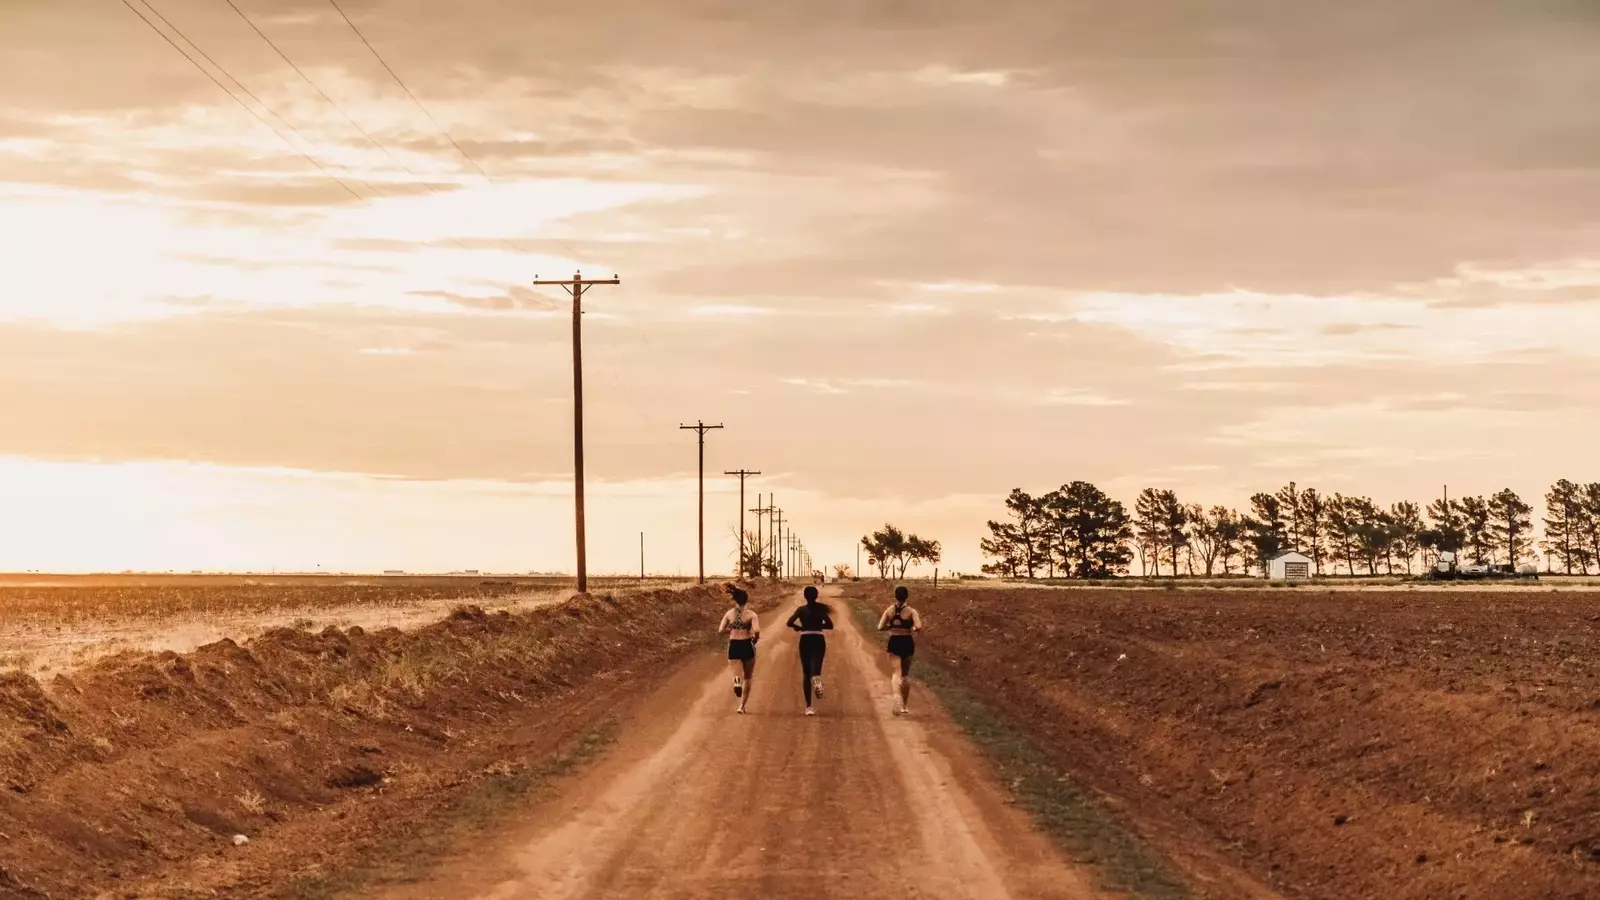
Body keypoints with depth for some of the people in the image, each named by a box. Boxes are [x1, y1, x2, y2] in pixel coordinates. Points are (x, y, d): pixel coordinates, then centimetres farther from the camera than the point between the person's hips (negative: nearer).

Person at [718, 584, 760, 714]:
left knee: (738, 675, -1)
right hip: (747, 646, -1)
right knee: (747, 678, 16)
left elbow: (721, 630, -1)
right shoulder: (751, 615, -7)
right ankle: (742, 706, 17)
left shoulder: (729, 614, 2)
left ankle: (737, 681, -39)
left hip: (733, 646, 1)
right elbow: (757, 631, -19)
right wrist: (755, 639, 2)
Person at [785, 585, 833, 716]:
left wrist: (799, 627, 6)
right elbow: (830, 625, 1)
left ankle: (809, 706, 5)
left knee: (806, 673, 9)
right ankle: (816, 680, -48)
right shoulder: (821, 608, 2)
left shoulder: (801, 609, -1)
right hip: (818, 640, 0)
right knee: (815, 668, -6)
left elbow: (790, 622, -12)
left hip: (805, 640, 0)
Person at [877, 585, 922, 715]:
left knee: (896, 673, -1)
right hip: (907, 642, 0)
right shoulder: (911, 611, -8)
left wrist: (892, 626, 9)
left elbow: (880, 627, -7)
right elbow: (919, 627, -20)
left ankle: (898, 699, -29)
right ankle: (904, 705, 23)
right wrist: (912, 629, 2)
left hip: (894, 642, 0)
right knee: (906, 674, 16)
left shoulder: (889, 611, -3)